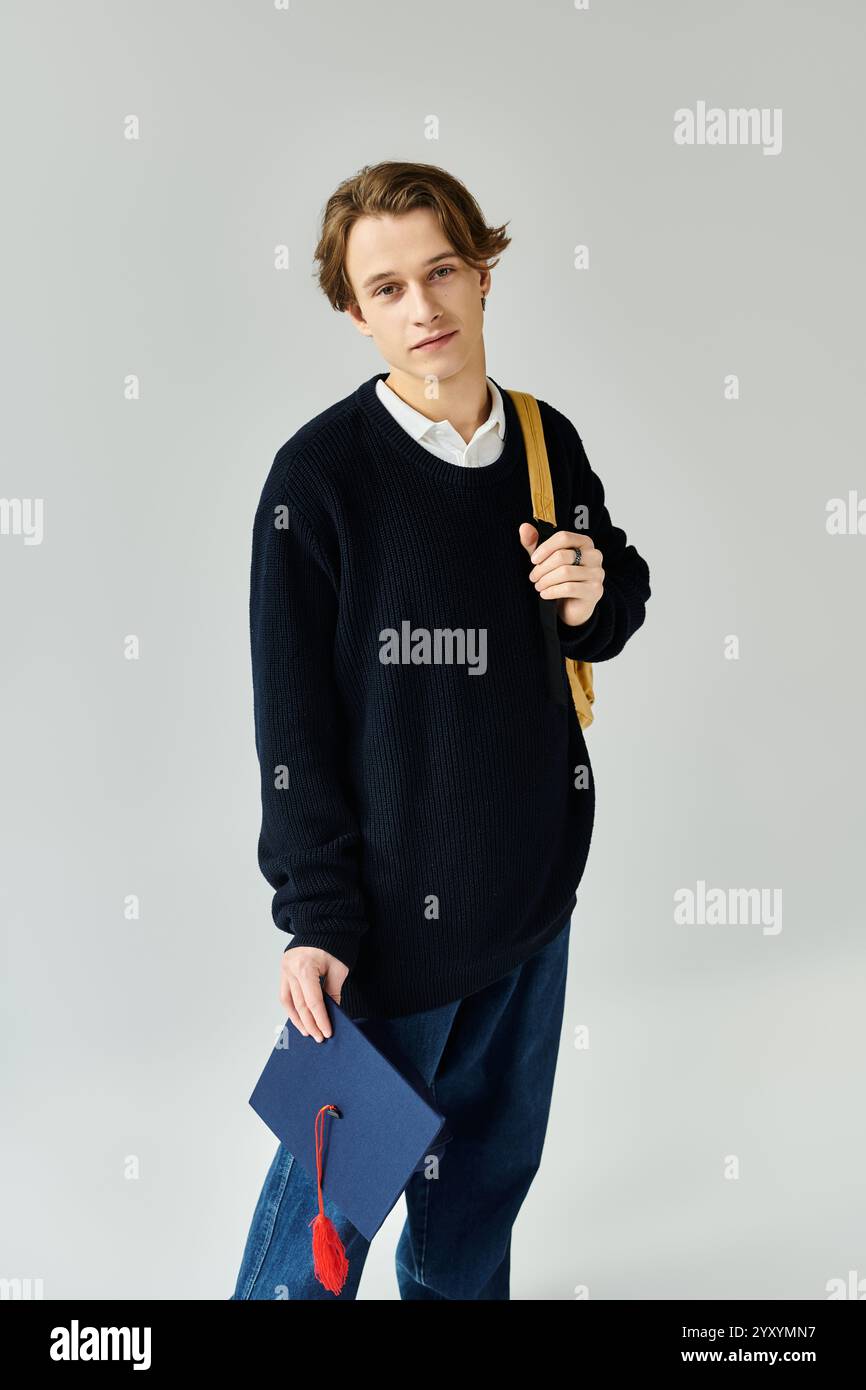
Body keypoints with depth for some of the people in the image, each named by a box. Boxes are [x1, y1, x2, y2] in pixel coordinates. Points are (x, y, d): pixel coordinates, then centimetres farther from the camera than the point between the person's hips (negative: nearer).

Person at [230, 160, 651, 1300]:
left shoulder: (549, 442, 1)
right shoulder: (321, 471, -15)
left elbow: (621, 599, 15)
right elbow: (294, 717, -13)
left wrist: (599, 599, -9)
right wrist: (318, 919, -13)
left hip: (535, 889, 6)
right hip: (394, 904, -6)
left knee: (495, 1159, 23)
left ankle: (454, 1287, 47)